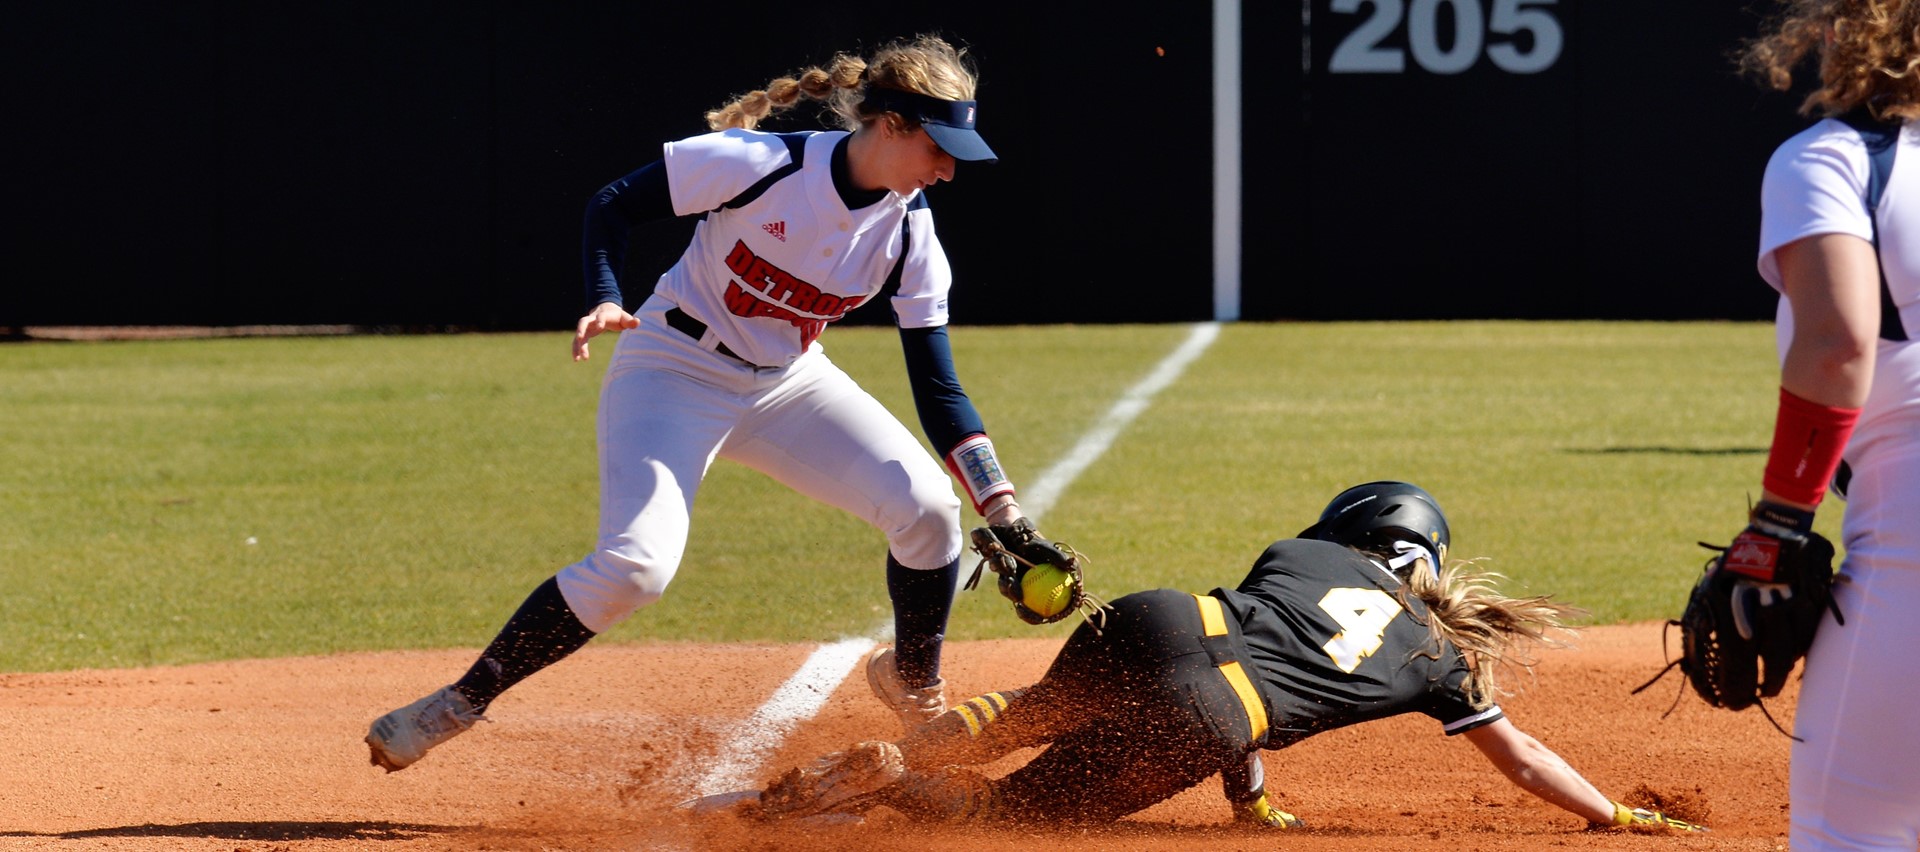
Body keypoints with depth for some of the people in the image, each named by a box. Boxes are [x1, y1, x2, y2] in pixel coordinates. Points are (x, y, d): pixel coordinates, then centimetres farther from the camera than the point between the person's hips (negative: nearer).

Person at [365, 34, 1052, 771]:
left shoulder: (908, 230, -10)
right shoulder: (759, 164, -24)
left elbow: (937, 390, -7)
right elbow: (611, 206, -14)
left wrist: (1002, 510, -15)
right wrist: (605, 302, -31)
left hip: (788, 385, 5)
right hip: (672, 372, -5)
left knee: (927, 507, -13)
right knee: (636, 564, -24)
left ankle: (913, 685, 13)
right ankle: (458, 703, -10)